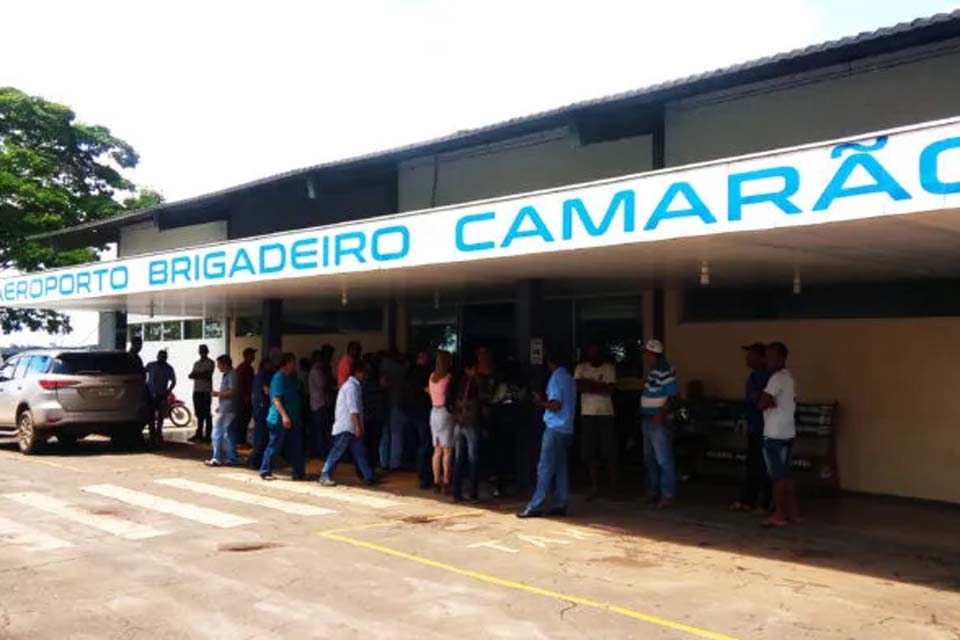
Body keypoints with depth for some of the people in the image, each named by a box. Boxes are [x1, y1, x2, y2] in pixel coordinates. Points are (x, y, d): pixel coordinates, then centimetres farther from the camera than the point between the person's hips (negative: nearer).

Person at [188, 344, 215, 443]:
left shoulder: (210, 363, -1)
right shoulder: (196, 363, 18)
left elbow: (207, 375, -12)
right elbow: (191, 375, 7)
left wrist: (196, 374, -5)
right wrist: (201, 375, -12)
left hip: (206, 391, -6)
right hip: (197, 391, 6)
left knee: (206, 414, -6)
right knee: (199, 414, 8)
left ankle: (207, 435, -5)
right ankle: (199, 434, 12)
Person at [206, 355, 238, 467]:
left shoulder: (232, 375, -13)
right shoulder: (225, 375, 18)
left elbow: (233, 392, -22)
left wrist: (218, 394, -13)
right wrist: (220, 406, 21)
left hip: (229, 410, -10)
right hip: (223, 409, 10)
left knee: (228, 434, -4)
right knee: (217, 434, 12)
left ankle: (231, 459, 3)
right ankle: (217, 458, 16)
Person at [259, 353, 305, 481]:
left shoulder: (290, 378, 15)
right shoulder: (279, 377, -13)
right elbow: (276, 399, -20)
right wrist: (284, 415, -28)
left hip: (292, 419, 9)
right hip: (279, 419, -9)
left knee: (296, 446, 8)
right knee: (274, 446, -1)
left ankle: (298, 473, 12)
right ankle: (265, 472, 9)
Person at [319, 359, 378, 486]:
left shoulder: (353, 385, 18)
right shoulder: (352, 386, -13)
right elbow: (353, 409, -20)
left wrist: (358, 426, 20)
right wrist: (358, 426, -22)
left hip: (351, 427, 10)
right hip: (346, 427, -10)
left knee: (359, 452, 10)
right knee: (337, 452, -6)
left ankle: (369, 476, 13)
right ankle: (325, 476, -1)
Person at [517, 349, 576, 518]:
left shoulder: (556, 378, -11)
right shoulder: (570, 378, 14)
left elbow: (556, 405, -18)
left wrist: (542, 402, -2)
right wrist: (546, 402, 19)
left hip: (555, 428, -8)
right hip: (567, 428, 8)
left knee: (545, 468, -8)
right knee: (560, 468, 9)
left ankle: (536, 506, -8)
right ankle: (560, 505, 9)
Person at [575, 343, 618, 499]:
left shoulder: (609, 368, 0)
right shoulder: (581, 368, 5)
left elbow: (612, 389, -10)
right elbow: (577, 386, -8)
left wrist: (589, 385, -12)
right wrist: (599, 386, -14)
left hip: (606, 414, -2)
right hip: (587, 414, 2)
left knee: (609, 452, -2)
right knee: (590, 453, 4)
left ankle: (613, 486, 9)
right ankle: (594, 486, 14)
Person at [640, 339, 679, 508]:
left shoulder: (665, 371, -17)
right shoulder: (652, 370, 11)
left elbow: (672, 396, -20)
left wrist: (662, 413, -27)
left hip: (659, 420, -10)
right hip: (648, 419, 10)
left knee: (664, 459, -4)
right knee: (649, 458, 17)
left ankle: (668, 495, 2)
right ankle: (654, 491, 27)